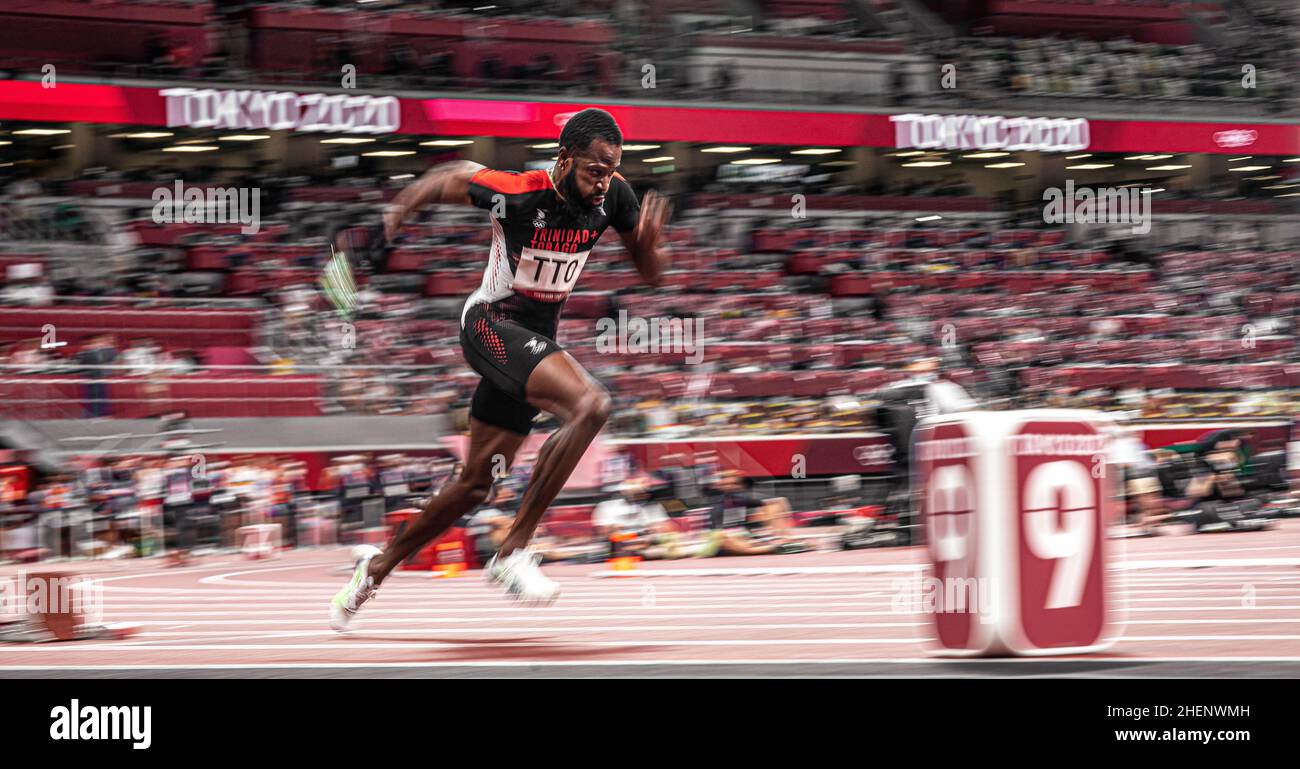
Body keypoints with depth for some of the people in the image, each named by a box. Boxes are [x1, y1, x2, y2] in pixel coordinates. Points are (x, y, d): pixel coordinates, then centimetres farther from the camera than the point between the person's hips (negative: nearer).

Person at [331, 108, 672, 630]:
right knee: (590, 404, -31)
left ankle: (379, 565, 33)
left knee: (475, 485, 13)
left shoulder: (613, 196, -7)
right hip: (492, 323, -7)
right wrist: (396, 212, -9)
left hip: (536, 339, 7)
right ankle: (512, 552, -24)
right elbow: (448, 177, -3)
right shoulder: (513, 194, -21)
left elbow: (650, 275, 3)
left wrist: (648, 244, -18)